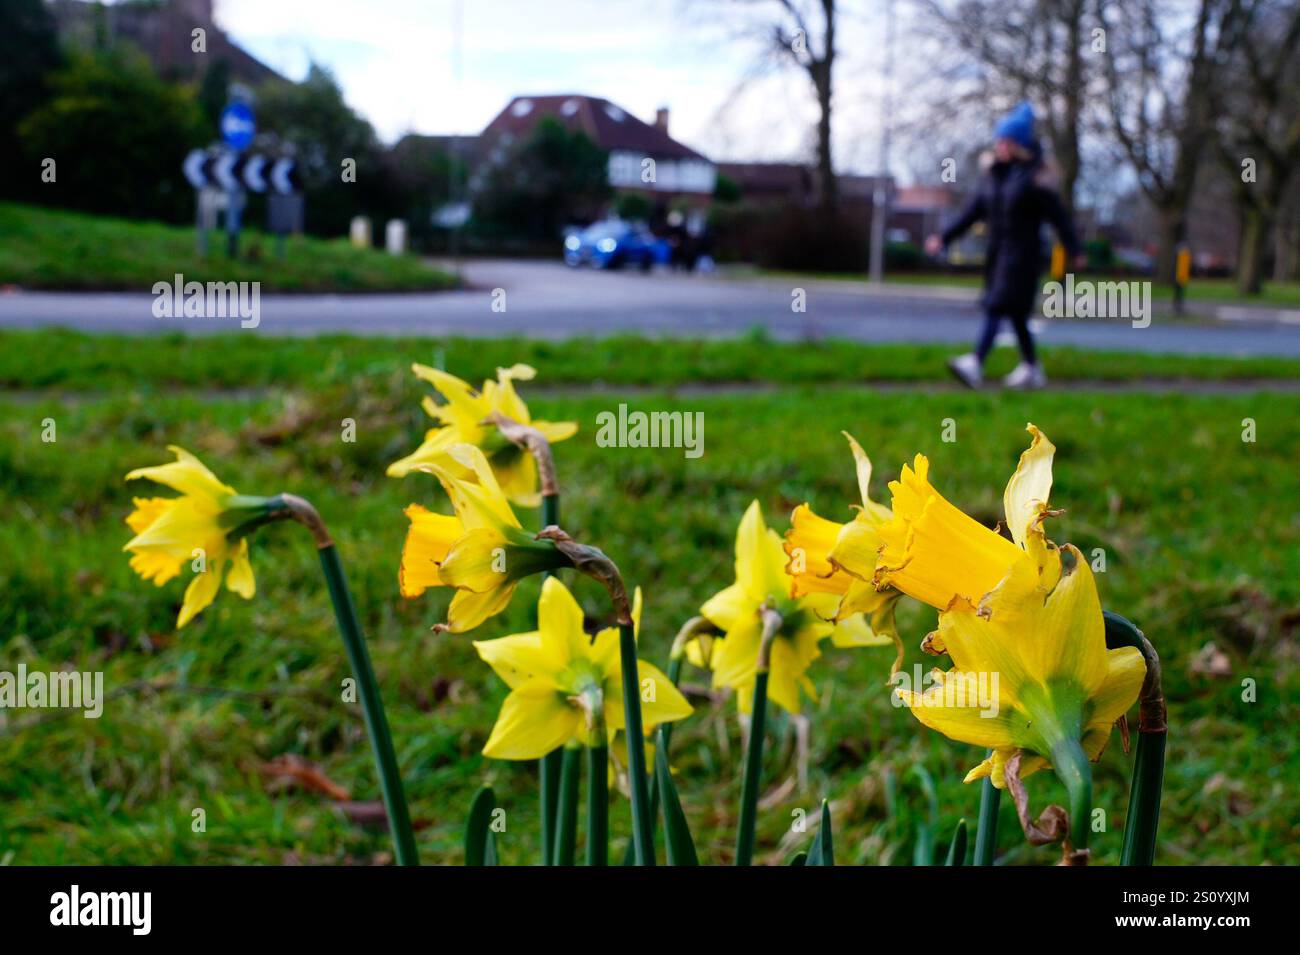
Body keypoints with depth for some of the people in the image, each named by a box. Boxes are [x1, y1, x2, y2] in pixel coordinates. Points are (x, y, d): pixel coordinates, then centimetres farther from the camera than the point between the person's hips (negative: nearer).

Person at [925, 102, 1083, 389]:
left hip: (1021, 254, -7)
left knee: (997, 307, -17)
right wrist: (945, 238, 2)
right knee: (1016, 314, 12)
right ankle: (1031, 368, 23)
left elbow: (1058, 215, -8)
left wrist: (1074, 250, -8)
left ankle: (975, 364, -26)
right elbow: (973, 211, 10)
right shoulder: (993, 176, 10)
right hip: (997, 252, 7)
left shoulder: (1033, 178, -9)